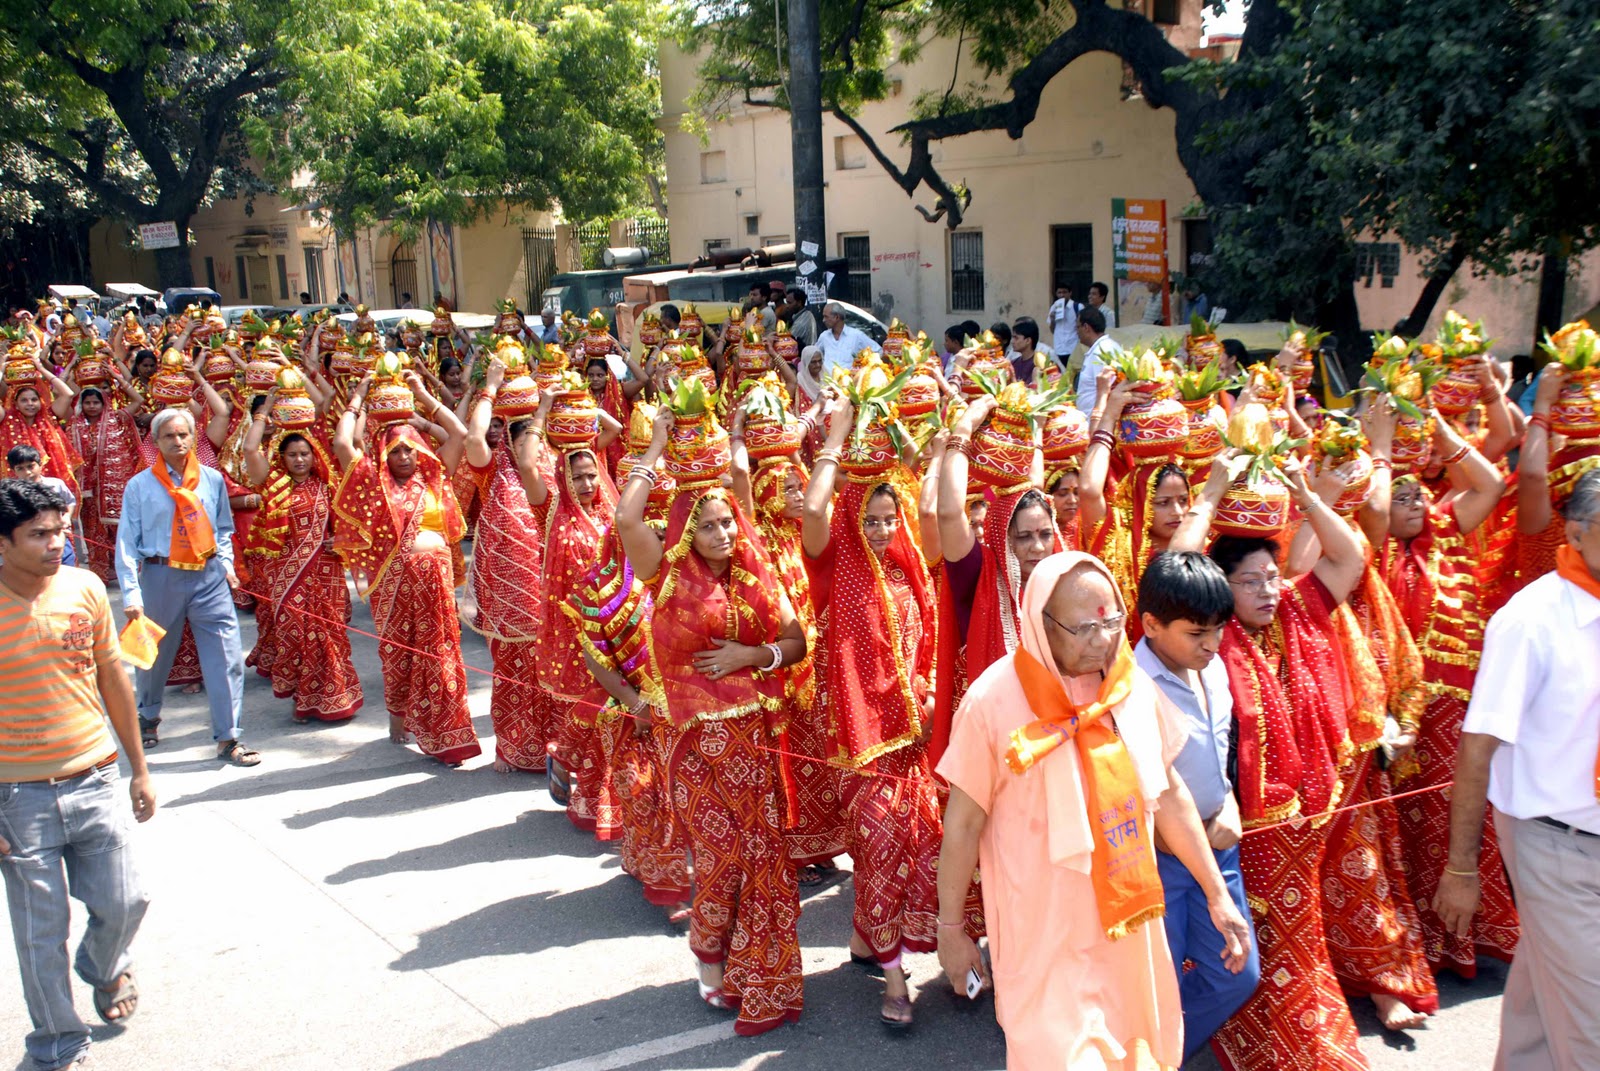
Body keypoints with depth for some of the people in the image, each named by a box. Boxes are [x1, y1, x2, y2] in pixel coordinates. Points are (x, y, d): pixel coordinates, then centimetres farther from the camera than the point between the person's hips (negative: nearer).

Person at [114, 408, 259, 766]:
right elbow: (127, 543, -3)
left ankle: (228, 738, 1)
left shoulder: (212, 480, 4)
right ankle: (148, 717, 43)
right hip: (160, 577, -1)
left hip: (209, 576, 1)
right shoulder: (140, 486, -2)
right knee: (154, 654, 16)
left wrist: (225, 562, 4)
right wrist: (131, 594, -8)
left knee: (226, 654, -7)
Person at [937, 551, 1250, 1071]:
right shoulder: (994, 700, -18)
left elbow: (1168, 792, 7)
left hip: (1129, 921, 5)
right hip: (1045, 932, -5)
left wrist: (1217, 894, 9)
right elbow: (963, 823, -10)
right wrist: (950, 928, -3)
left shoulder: (1132, 684, -4)